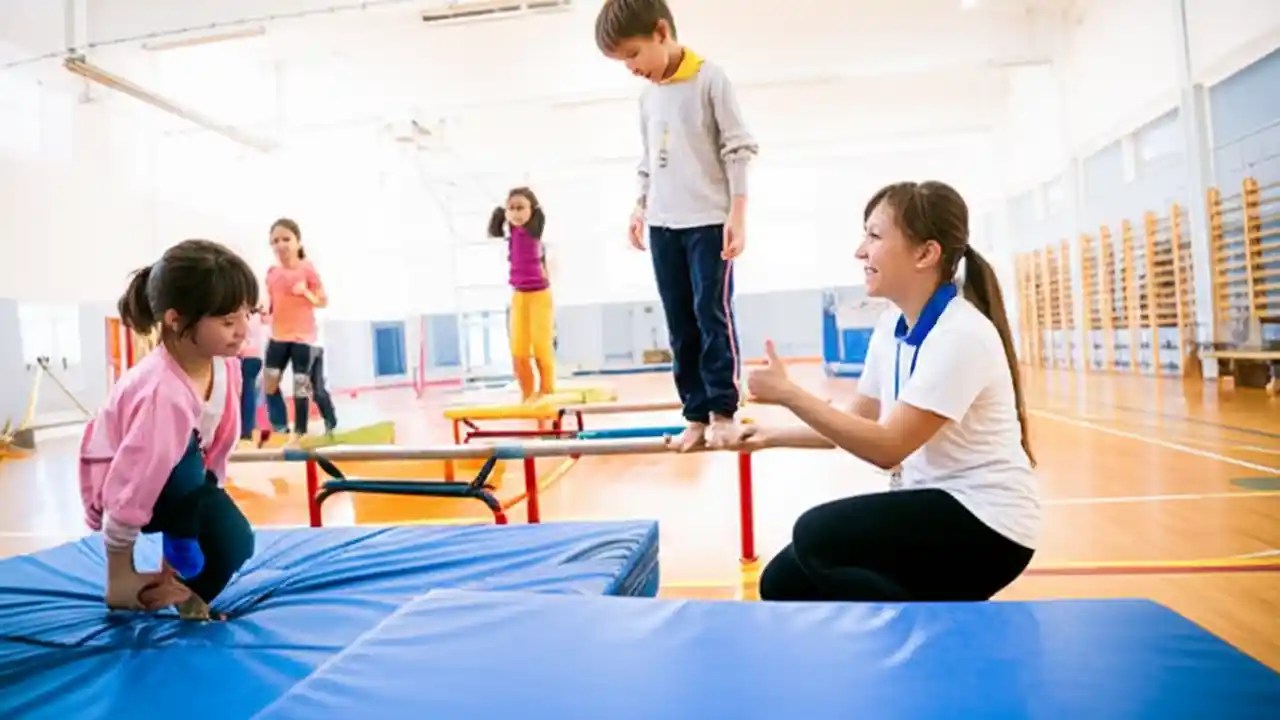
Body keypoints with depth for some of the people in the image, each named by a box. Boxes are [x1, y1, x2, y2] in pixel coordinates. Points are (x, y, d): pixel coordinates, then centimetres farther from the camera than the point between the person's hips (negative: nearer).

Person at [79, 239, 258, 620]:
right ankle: (181, 561, -12)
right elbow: (127, 492, -32)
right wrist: (120, 578, -20)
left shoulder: (226, 365, -19)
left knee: (235, 542, -7)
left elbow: (218, 447, -3)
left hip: (177, 487, 7)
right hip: (117, 485, -7)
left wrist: (212, 500, 5)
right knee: (185, 467, -36)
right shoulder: (163, 393, -40)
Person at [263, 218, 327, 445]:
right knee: (268, 382, 0)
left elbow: (323, 302, -4)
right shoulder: (272, 273, 6)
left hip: (303, 336, -4)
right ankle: (279, 427, 17)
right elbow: (272, 303, 15)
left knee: (300, 385, 0)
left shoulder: (308, 269, -6)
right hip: (278, 335, 4)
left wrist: (306, 292, -21)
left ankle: (299, 433, 12)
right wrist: (264, 310, -6)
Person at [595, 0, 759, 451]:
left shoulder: (710, 80, -3)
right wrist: (640, 209, 13)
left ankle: (723, 411, 2)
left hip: (710, 220, -6)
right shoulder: (647, 97, 15)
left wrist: (737, 214, -12)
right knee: (680, 324, 4)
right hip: (663, 226, 6)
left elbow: (737, 149, -6)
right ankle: (696, 414, 10)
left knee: (712, 313, -8)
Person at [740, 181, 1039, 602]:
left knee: (816, 538, -26)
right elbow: (859, 423, 12)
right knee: (785, 583, -3)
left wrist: (789, 394, -24)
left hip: (986, 521, -7)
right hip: (932, 506, 8)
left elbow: (887, 447, -25)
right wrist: (774, 436, 3)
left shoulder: (962, 335, -22)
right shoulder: (892, 327, 3)